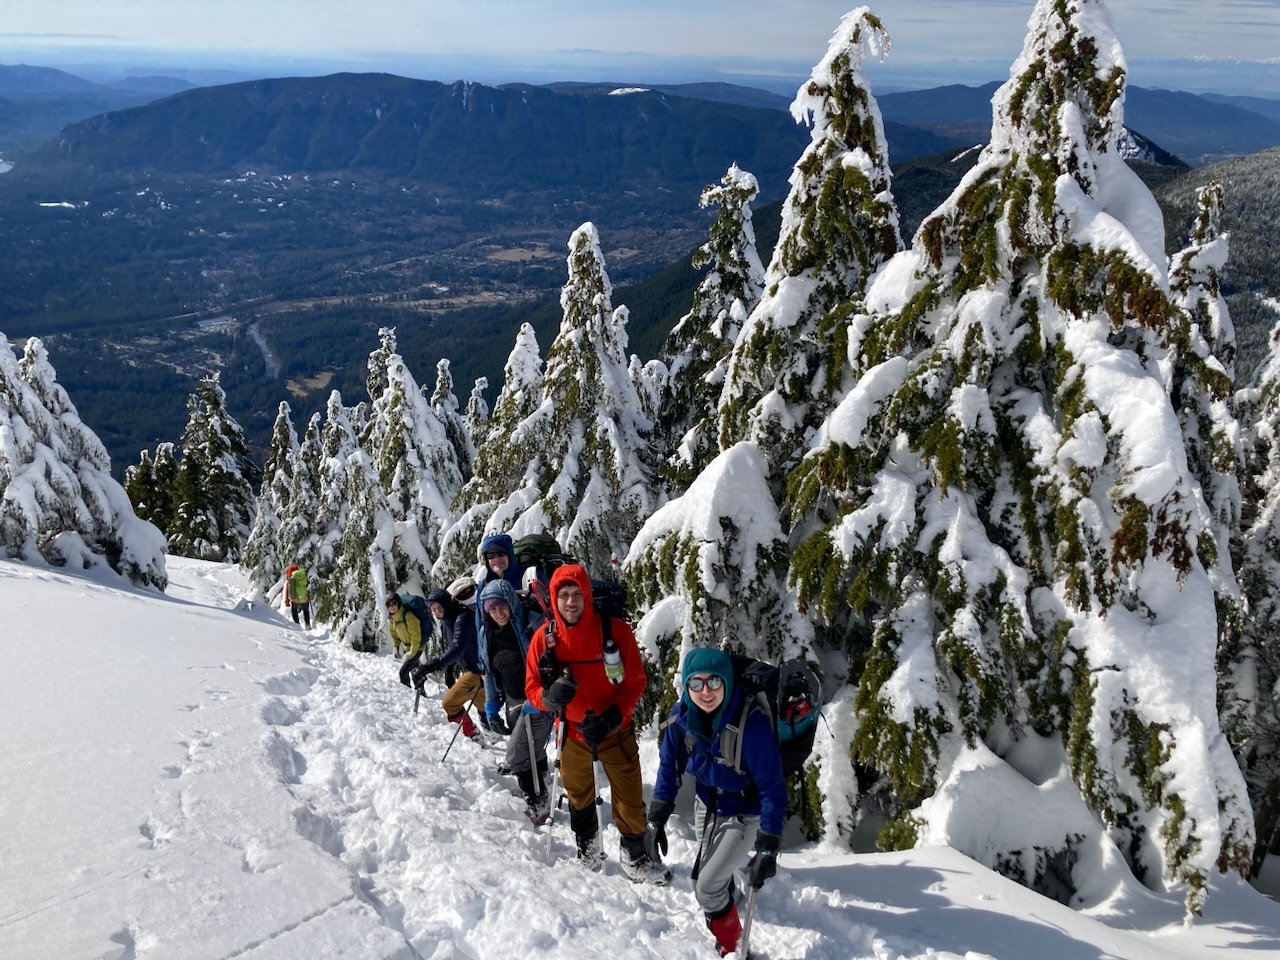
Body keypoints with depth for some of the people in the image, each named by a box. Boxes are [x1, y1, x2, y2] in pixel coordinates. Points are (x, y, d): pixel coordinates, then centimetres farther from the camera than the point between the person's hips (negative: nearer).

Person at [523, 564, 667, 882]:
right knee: (579, 798, 21)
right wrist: (551, 696, -29)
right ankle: (589, 853, 44)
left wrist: (613, 717, -23)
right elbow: (532, 688, -6)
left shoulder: (615, 630, -18)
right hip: (572, 733, 2)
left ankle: (635, 859, 28)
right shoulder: (544, 637, -12)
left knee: (630, 798, 6)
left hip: (615, 731, -2)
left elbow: (636, 680, -11)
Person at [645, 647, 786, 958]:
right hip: (707, 804, 5)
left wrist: (768, 849, -28)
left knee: (707, 888, -9)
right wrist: (657, 820, -4)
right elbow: (668, 767, -3)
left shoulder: (751, 723, -35)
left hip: (744, 813, -5)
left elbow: (772, 788, -29)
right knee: (704, 877, 22)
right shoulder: (682, 716, -19)